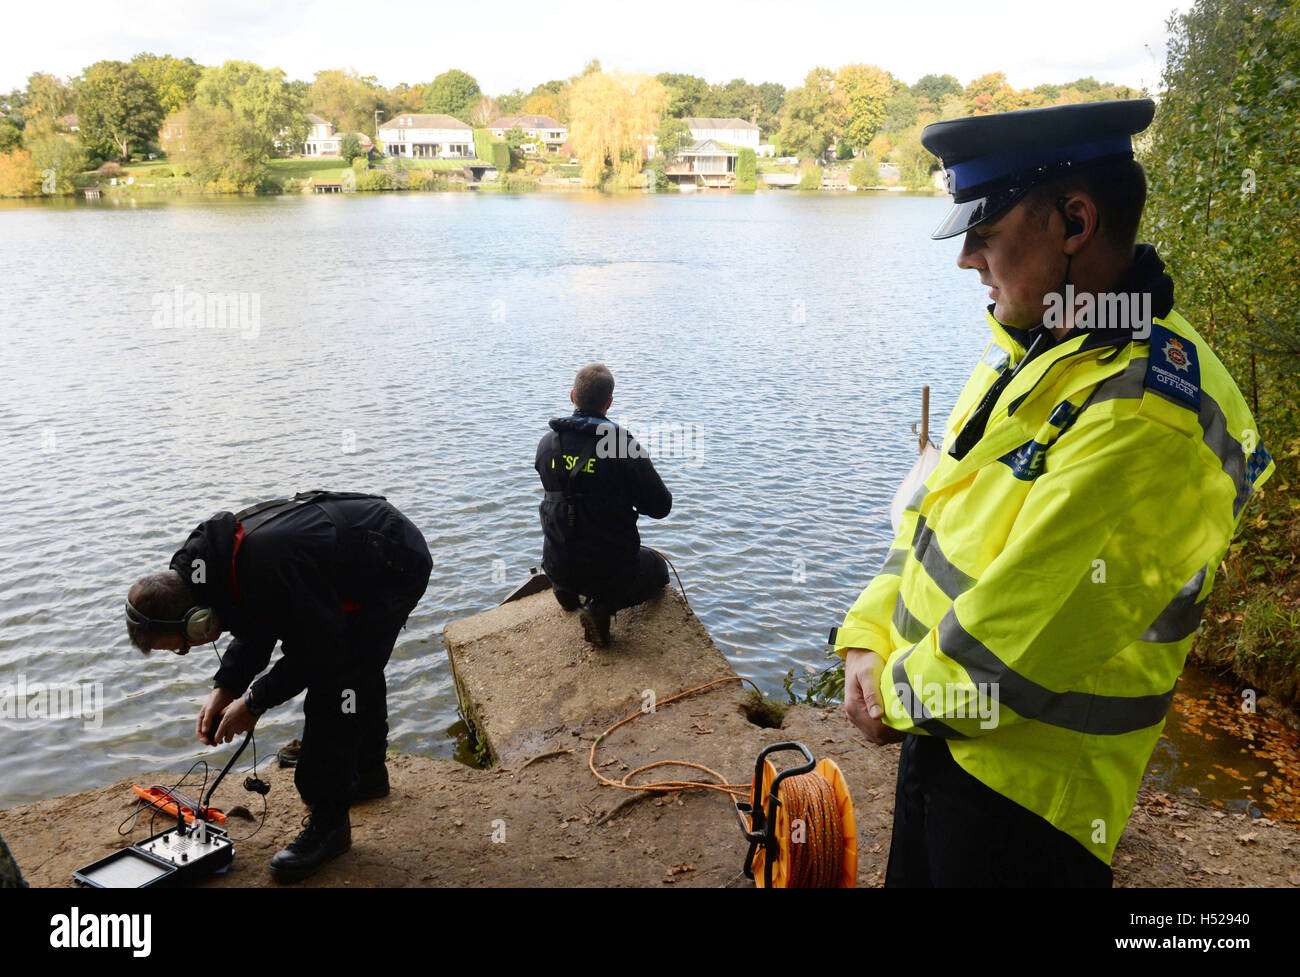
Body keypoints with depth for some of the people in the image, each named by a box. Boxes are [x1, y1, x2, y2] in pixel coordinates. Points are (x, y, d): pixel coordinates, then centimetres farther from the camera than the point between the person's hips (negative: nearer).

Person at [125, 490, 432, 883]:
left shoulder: (269, 572, -37)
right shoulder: (213, 556, -7)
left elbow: (322, 649, -25)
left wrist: (255, 701, -17)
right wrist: (225, 688, -3)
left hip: (396, 567, -10)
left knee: (332, 687, -12)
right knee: (358, 667, 25)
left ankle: (329, 823, 0)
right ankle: (367, 772, 48)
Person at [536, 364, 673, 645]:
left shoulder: (547, 443, -3)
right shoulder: (625, 445, -18)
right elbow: (661, 507, -10)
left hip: (557, 565, 6)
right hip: (611, 569, -6)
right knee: (658, 569, 25)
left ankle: (566, 590, 22)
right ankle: (601, 607, -1)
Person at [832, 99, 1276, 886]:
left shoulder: (1143, 419, -29)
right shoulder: (1028, 351, 2)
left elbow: (1020, 634, -28)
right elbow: (933, 508, 7)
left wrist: (902, 696, -11)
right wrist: (870, 644, -3)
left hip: (1023, 780, -8)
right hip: (939, 731, 8)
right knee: (918, 871, 25)